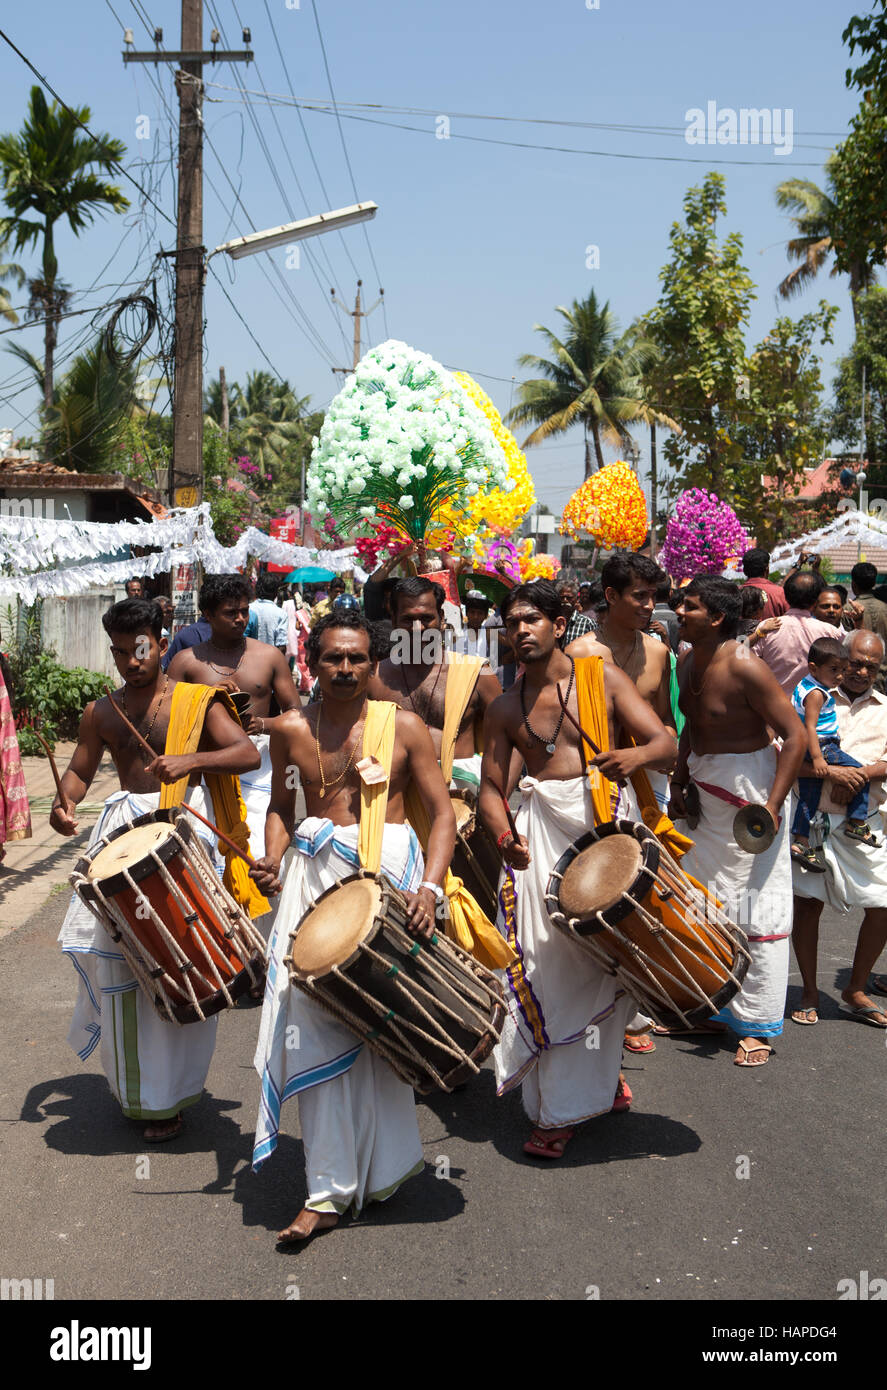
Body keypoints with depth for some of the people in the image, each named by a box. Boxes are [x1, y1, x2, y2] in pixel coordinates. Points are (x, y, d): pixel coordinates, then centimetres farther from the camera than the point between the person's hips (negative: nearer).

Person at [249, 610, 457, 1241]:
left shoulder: (403, 726, -1)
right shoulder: (291, 729, 6)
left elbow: (443, 812, -1)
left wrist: (429, 887, -15)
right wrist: (273, 858, 0)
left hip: (391, 869, -2)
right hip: (316, 873, 2)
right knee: (315, 1024, -4)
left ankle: (381, 1168, 24)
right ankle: (330, 1190, 2)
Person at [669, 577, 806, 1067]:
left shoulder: (744, 668, -22)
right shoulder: (688, 663, 4)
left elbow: (794, 736, -22)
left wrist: (772, 805, -26)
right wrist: (679, 782, 9)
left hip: (749, 789, -8)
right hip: (706, 795, 9)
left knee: (757, 911, -1)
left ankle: (757, 1025, 8)